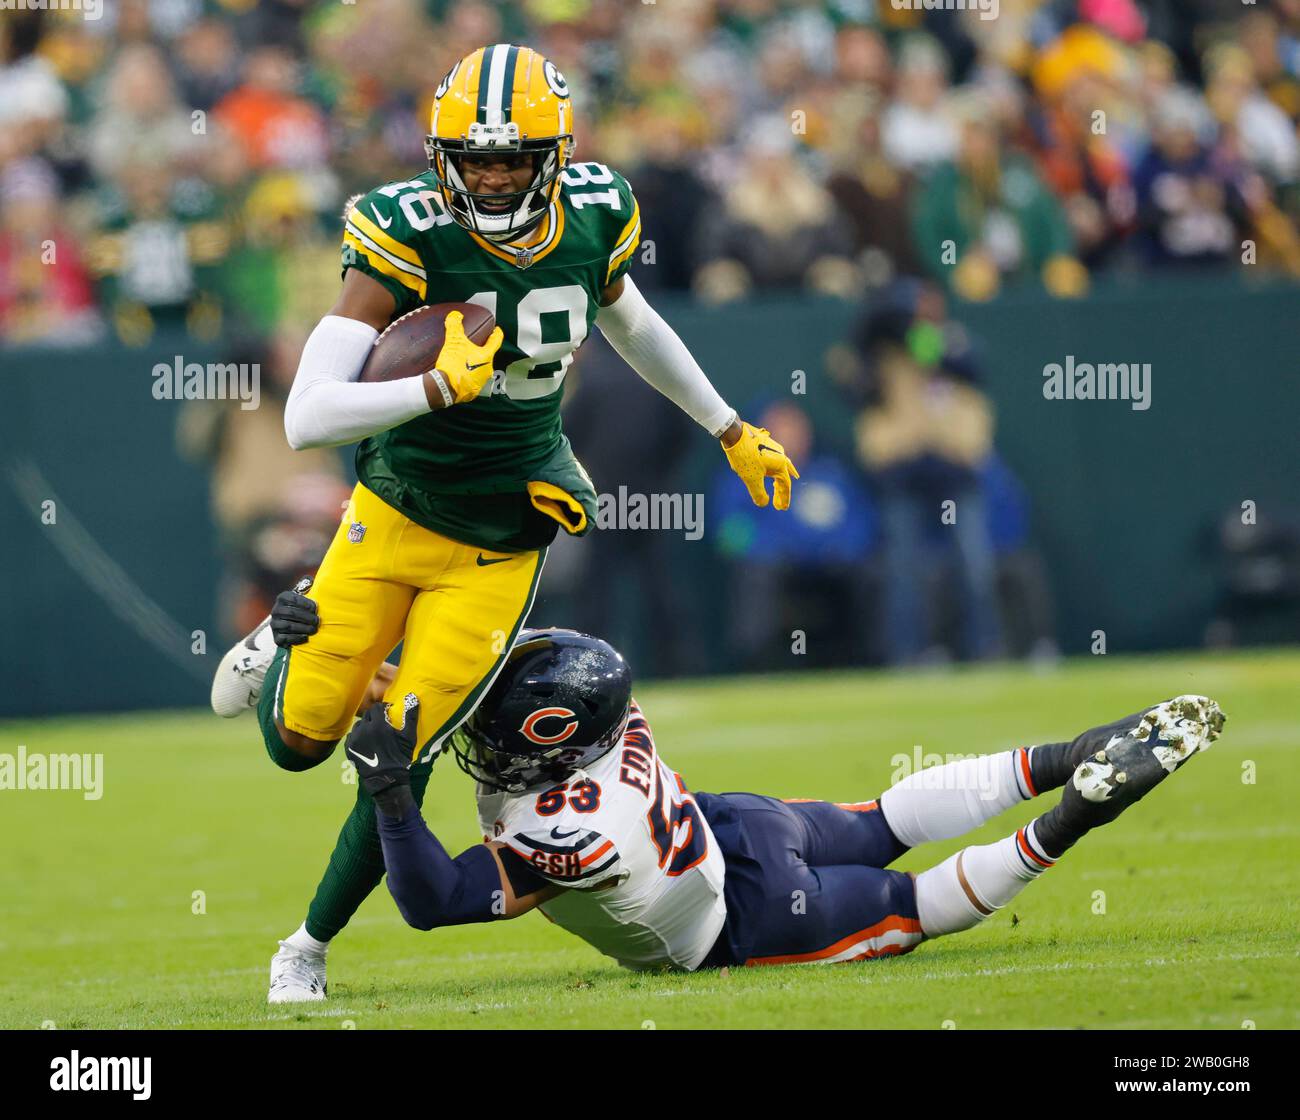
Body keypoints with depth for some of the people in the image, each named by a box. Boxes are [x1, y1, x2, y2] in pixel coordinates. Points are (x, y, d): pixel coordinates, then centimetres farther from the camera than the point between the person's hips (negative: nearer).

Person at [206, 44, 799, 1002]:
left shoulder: (596, 221, -9)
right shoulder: (409, 240, -22)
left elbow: (629, 323, 17)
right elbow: (307, 419, -29)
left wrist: (731, 431, 26)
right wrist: (439, 388, -40)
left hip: (497, 551, 2)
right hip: (392, 516, -2)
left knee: (395, 762, -5)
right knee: (299, 741, 1)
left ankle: (312, 946, 18)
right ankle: (282, 655, 39)